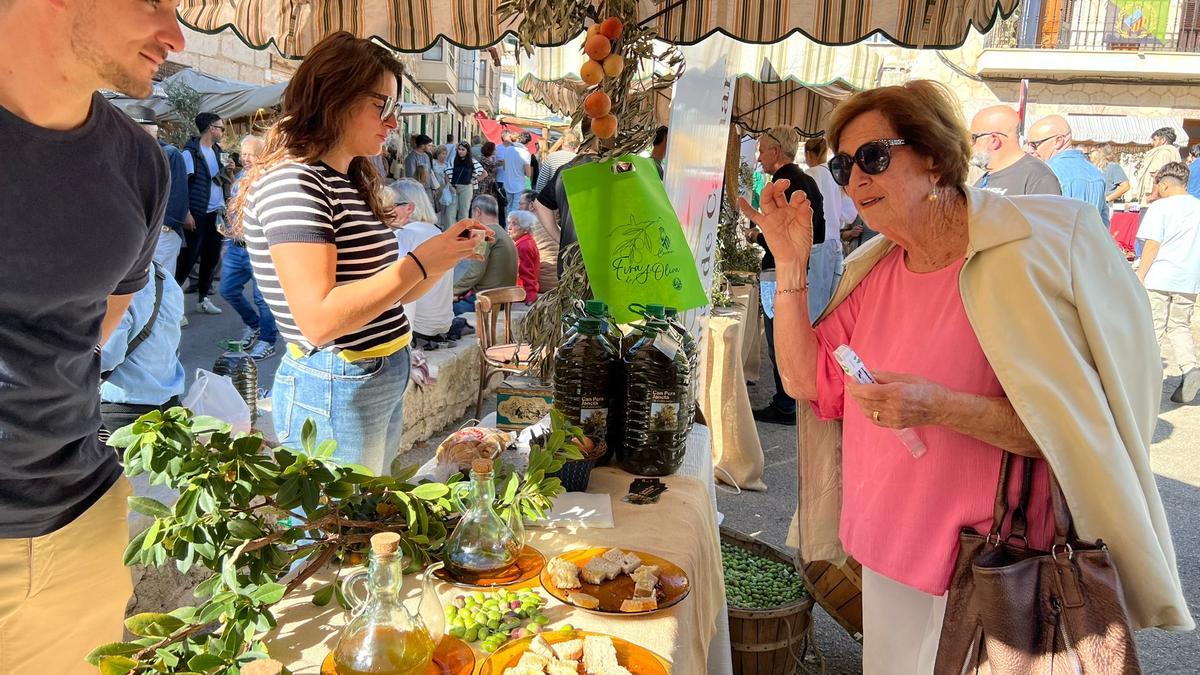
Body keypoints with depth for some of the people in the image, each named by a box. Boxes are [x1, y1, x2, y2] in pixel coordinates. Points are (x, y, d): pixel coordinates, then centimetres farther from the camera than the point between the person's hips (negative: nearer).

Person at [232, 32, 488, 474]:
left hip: (385, 383, 9)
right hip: (334, 394, -9)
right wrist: (419, 262, -21)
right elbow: (319, 320, -26)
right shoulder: (292, 182, -16)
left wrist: (445, 253, 1)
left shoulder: (351, 183, 12)